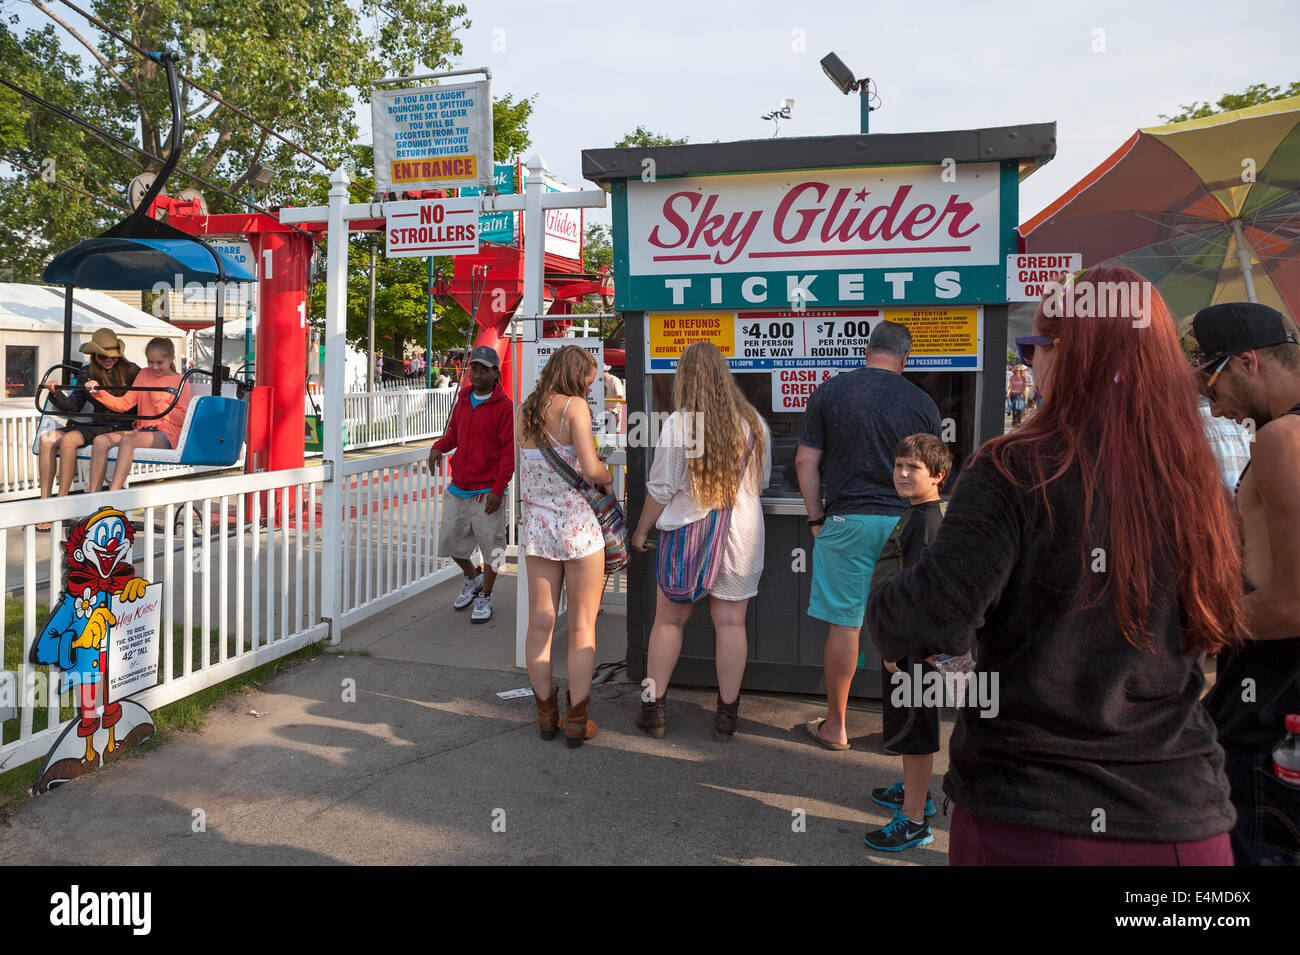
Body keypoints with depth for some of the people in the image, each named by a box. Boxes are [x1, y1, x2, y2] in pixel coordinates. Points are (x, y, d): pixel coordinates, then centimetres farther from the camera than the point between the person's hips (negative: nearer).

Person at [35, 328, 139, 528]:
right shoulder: (87, 373, 15)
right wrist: (56, 394, -1)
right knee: (47, 438, -17)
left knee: (68, 440, -28)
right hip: (94, 424, 6)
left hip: (119, 427, -6)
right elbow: (73, 407, 17)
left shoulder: (130, 370, 3)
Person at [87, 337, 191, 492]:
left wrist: (159, 402, -11)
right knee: (100, 441, -17)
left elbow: (183, 419, -4)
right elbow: (124, 404, 11)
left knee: (128, 440, -34)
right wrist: (99, 392, -2)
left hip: (166, 435, -6)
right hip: (143, 430, 6)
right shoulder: (144, 374, 19)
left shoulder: (180, 381, 4)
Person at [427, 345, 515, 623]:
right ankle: (472, 577, 38)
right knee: (450, 541, 11)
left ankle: (484, 598, 21)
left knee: (491, 546, 3)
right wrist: (439, 446, 1)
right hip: (458, 488, 6)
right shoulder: (462, 401, 10)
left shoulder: (504, 406, -10)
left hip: (486, 492, -6)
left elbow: (509, 451, -12)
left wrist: (498, 489, -16)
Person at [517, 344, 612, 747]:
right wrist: (608, 477, 2)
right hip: (578, 523, -5)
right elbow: (590, 468, -20)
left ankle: (546, 715, 20)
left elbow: (529, 468, 13)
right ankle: (577, 720, 10)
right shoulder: (574, 407, -10)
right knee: (582, 625, 5)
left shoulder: (524, 411, 8)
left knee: (540, 624, 10)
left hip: (538, 524, 5)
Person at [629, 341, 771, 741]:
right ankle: (727, 715, 14)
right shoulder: (754, 423, 0)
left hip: (686, 532, -2)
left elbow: (660, 489, -8)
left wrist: (641, 531, 5)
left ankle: (653, 708, 17)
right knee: (730, 623, 7)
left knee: (668, 621, 10)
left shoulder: (677, 424, -11)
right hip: (741, 533, 2)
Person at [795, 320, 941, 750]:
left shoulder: (829, 392, 1)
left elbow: (805, 462, -1)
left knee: (843, 625, 6)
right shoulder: (922, 403, 3)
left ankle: (835, 726, 16)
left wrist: (817, 519, 6)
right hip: (904, 522, 1)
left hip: (847, 521, -1)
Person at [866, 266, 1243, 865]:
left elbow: (932, 625, -21)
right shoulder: (1199, 485, -2)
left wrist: (880, 602, -2)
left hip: (1026, 817, -3)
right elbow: (1220, 628, 11)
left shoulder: (1015, 472, -16)